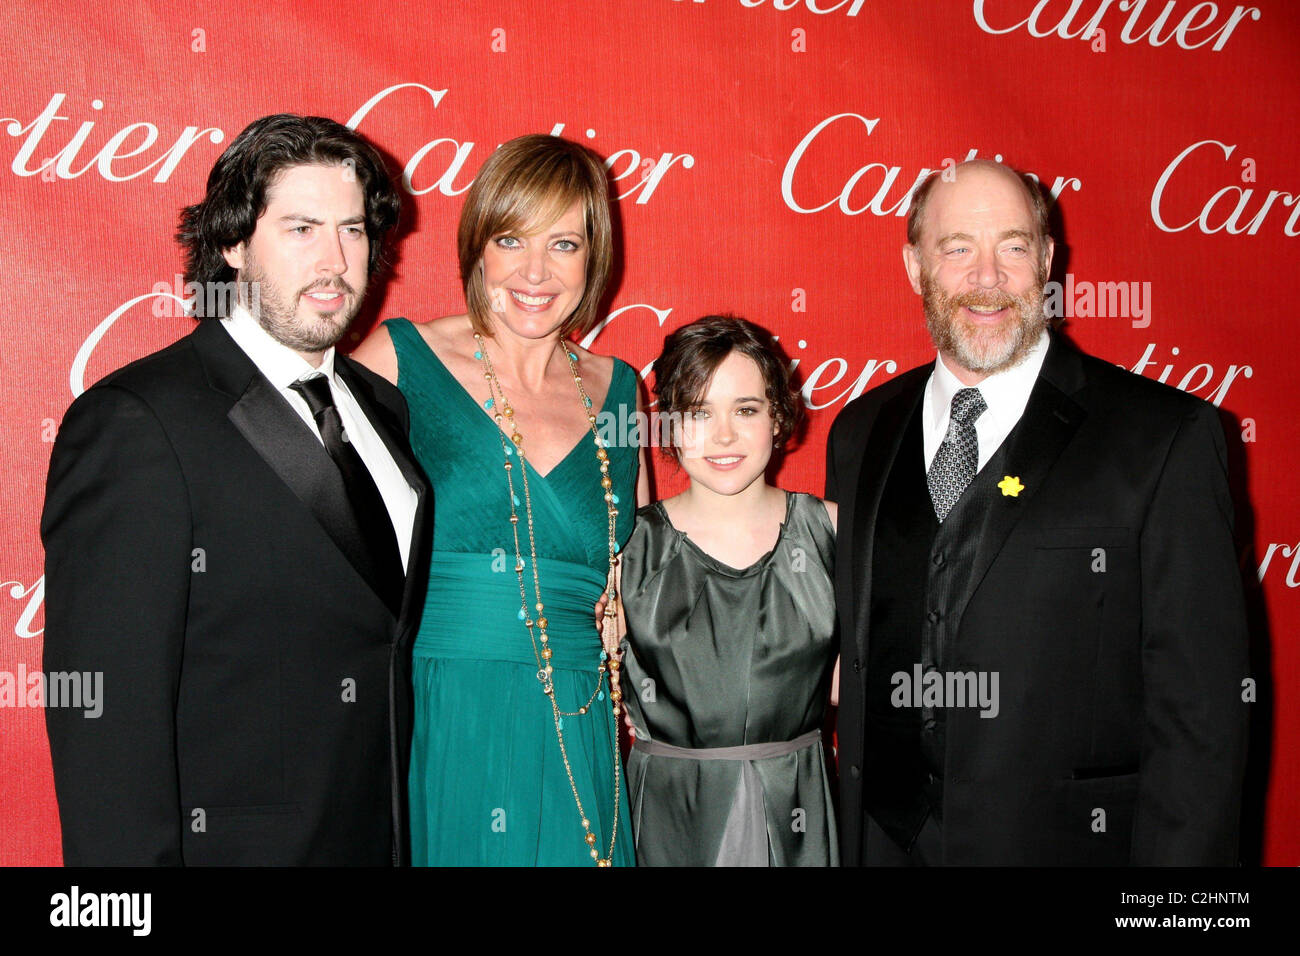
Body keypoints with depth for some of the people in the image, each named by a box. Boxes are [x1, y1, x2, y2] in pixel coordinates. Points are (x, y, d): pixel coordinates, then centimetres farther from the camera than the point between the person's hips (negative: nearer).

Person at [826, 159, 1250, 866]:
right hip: (883, 839, 4)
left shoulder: (1162, 438, -10)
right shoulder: (858, 434, 4)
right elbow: (851, 660, 9)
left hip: (1070, 838, -3)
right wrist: (850, 835, 4)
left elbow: (1199, 714, -11)